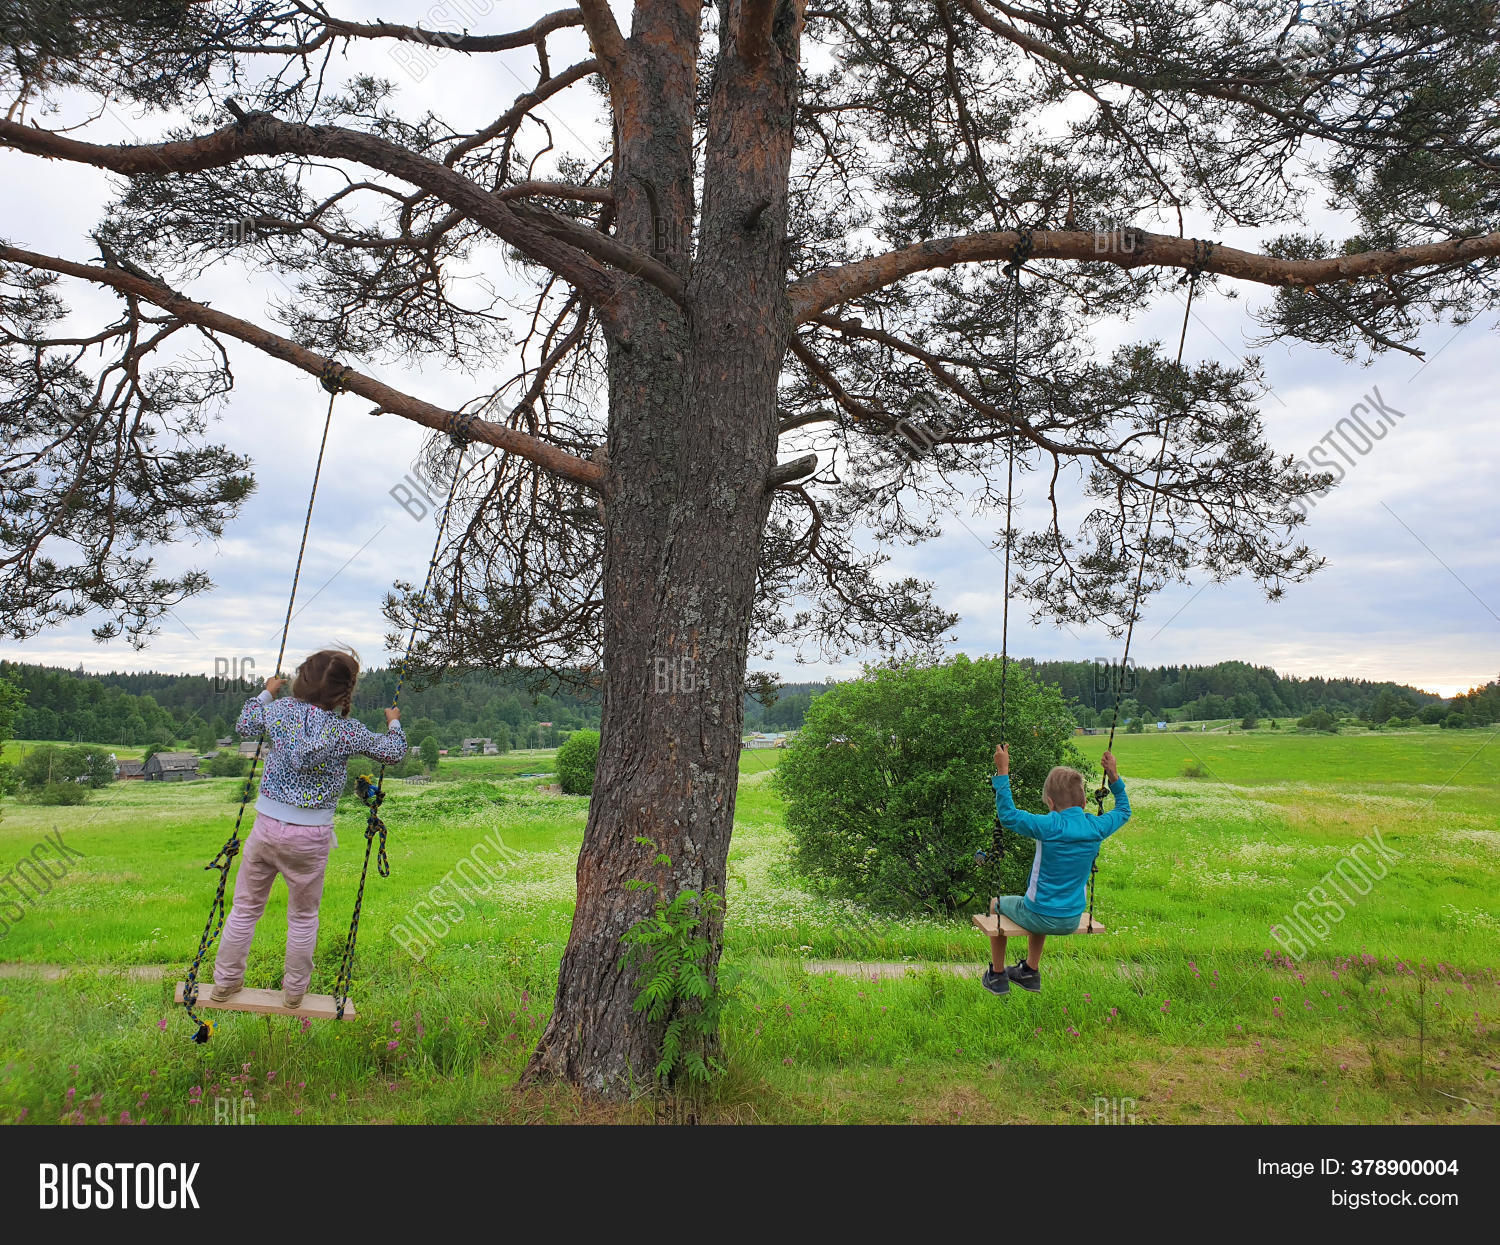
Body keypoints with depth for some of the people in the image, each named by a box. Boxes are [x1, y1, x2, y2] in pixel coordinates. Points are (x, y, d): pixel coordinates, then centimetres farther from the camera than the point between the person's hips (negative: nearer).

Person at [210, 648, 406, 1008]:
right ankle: (295, 991, 32)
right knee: (303, 917, 17)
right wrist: (394, 724, 19)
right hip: (311, 836, -2)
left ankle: (225, 982, 36)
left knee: (245, 907, 21)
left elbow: (242, 726, 14)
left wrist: (267, 693, 26)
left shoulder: (279, 710, -8)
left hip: (267, 826, 3)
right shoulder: (348, 731, -15)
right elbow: (393, 753, 0)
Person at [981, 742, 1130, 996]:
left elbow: (1008, 816, -23)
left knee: (997, 903, 25)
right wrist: (1114, 777, 13)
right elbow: (1123, 810, 12)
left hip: (1040, 918, -6)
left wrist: (1003, 773, -23)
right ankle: (1031, 971, 47)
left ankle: (997, 976, 32)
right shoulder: (1096, 827, -8)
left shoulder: (1049, 826, -24)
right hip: (1072, 921, 6)